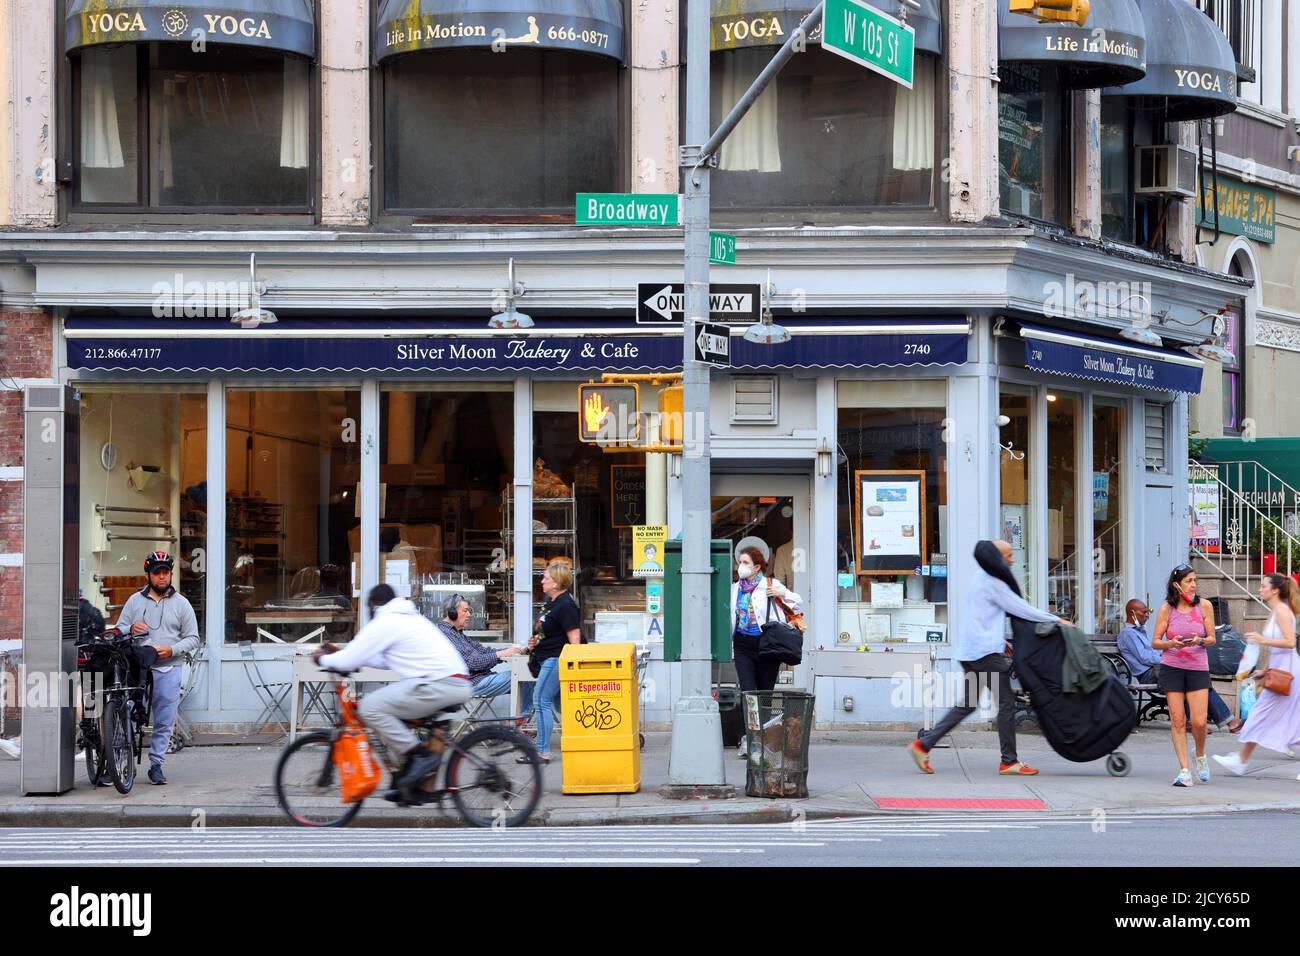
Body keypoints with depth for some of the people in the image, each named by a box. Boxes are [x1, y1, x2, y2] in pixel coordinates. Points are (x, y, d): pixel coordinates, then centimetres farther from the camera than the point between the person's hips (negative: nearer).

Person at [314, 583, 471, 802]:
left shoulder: (383, 623, -2)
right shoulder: (412, 618, 28)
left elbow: (349, 661, -3)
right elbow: (385, 662, 34)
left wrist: (323, 659, 18)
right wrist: (339, 654, 34)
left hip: (439, 685, -10)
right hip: (458, 684, 10)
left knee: (370, 707, -8)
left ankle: (419, 755, -11)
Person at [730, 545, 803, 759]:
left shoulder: (771, 585, 0)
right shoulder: (735, 588, 11)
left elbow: (798, 603, 6)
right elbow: (730, 617, 22)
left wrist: (783, 594, -12)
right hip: (743, 646, 2)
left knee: (766, 692, 3)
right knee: (747, 691, -12)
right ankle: (747, 738, -11)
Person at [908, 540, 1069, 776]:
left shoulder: (982, 579, 20)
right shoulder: (993, 582, -11)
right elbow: (1020, 608, -12)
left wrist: (1001, 641, 22)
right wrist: (1055, 620, -6)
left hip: (970, 653, 10)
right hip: (986, 651, -10)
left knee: (967, 704, 12)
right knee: (1006, 702, -4)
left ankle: (923, 744, 7)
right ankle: (1009, 761, -3)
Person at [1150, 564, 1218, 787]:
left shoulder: (1204, 606, 1)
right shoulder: (1166, 609, -1)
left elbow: (1212, 639, 5)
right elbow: (1155, 642, 2)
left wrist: (1200, 641, -17)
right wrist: (1171, 643, -19)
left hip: (1198, 668, 0)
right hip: (1172, 667, 0)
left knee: (1199, 722, -8)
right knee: (1177, 721, -4)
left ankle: (1201, 756, 22)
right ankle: (1184, 771, 0)